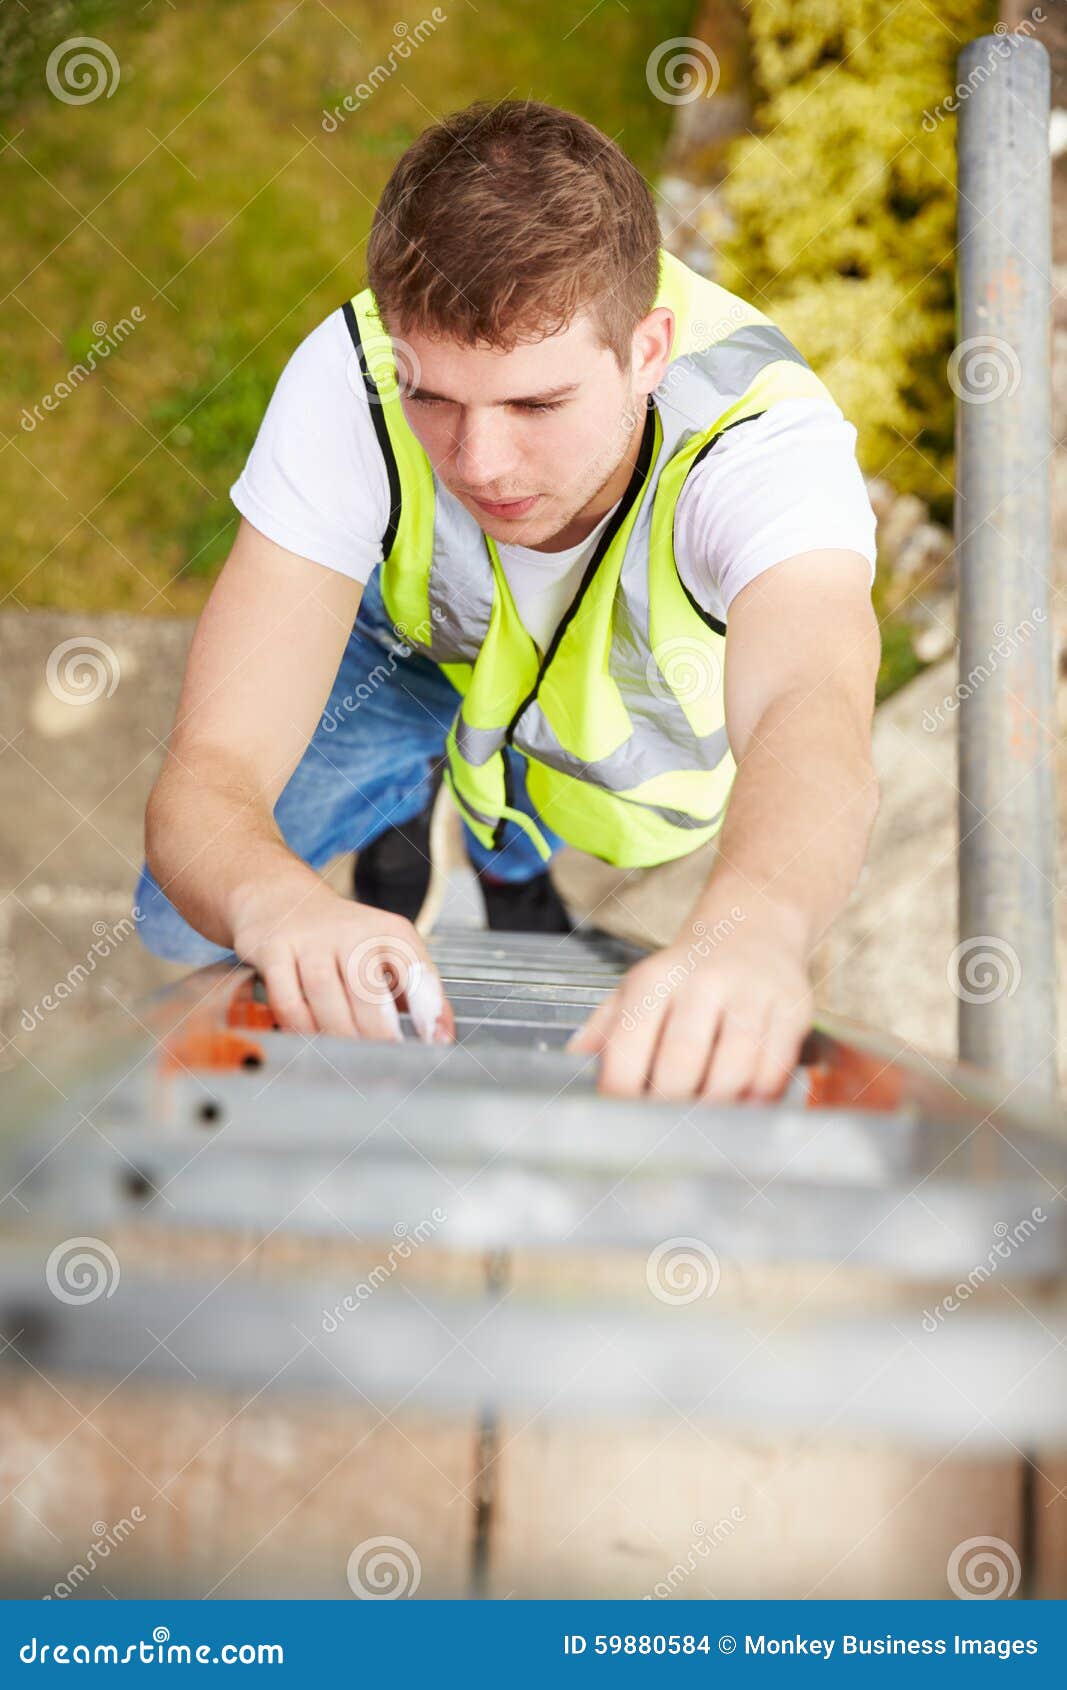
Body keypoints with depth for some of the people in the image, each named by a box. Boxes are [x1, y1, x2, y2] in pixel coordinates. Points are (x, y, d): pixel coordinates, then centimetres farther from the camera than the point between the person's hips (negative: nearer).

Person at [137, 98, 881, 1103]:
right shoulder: (347, 384, -39)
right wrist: (277, 905, -71)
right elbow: (208, 771, -45)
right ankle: (400, 826, 22)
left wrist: (748, 929, -90)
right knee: (185, 919, -9)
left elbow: (809, 711, -66)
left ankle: (508, 856, 22)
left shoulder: (766, 433, -44)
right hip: (420, 651, -1)